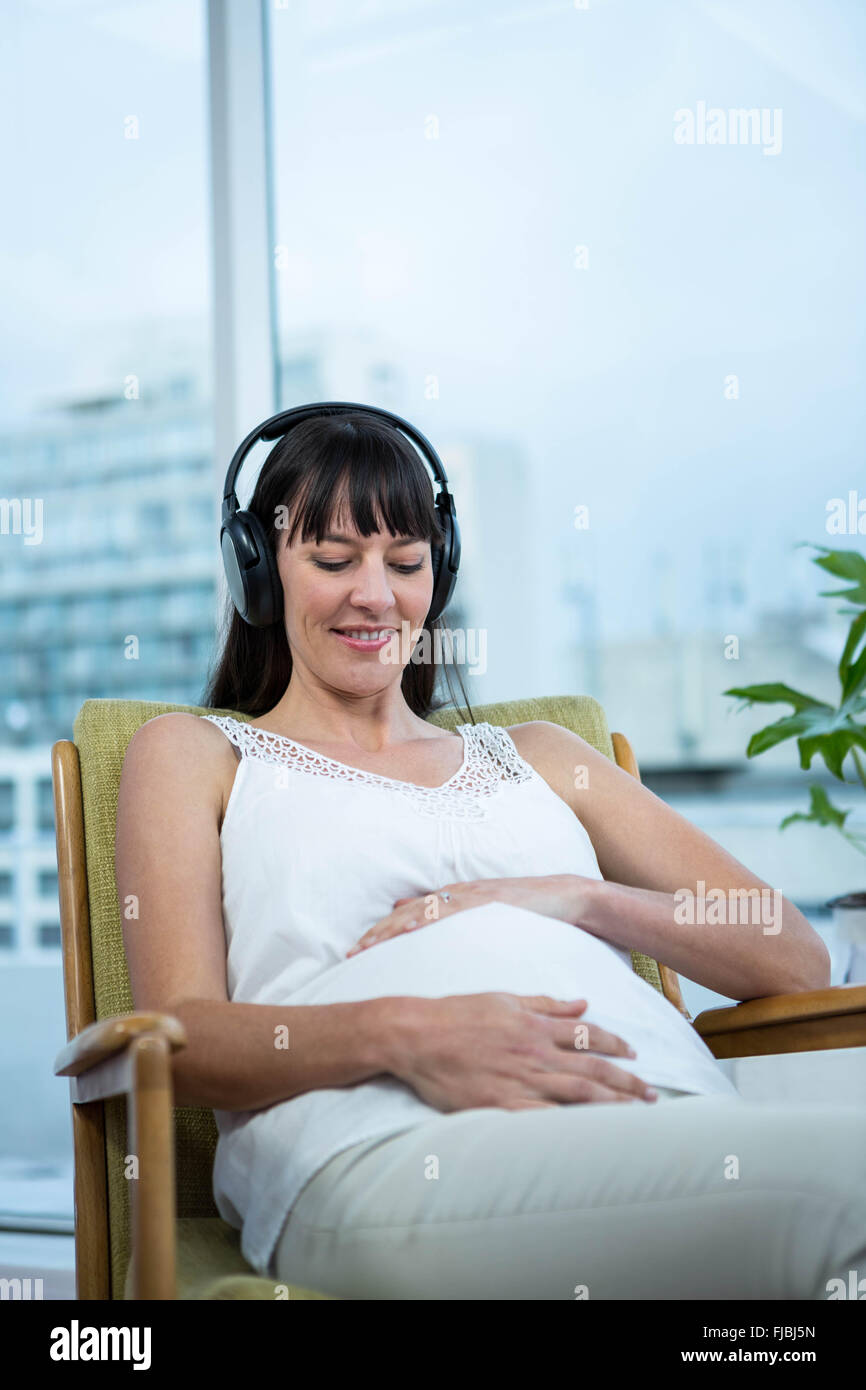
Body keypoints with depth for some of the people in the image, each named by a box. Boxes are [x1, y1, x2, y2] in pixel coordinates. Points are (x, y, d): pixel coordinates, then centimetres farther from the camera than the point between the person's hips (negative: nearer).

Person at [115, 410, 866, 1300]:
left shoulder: (537, 757, 31)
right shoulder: (194, 752, 23)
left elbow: (794, 961, 21)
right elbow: (182, 1041, 6)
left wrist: (579, 898, 1)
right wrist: (403, 1033, -14)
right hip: (382, 1150, -4)